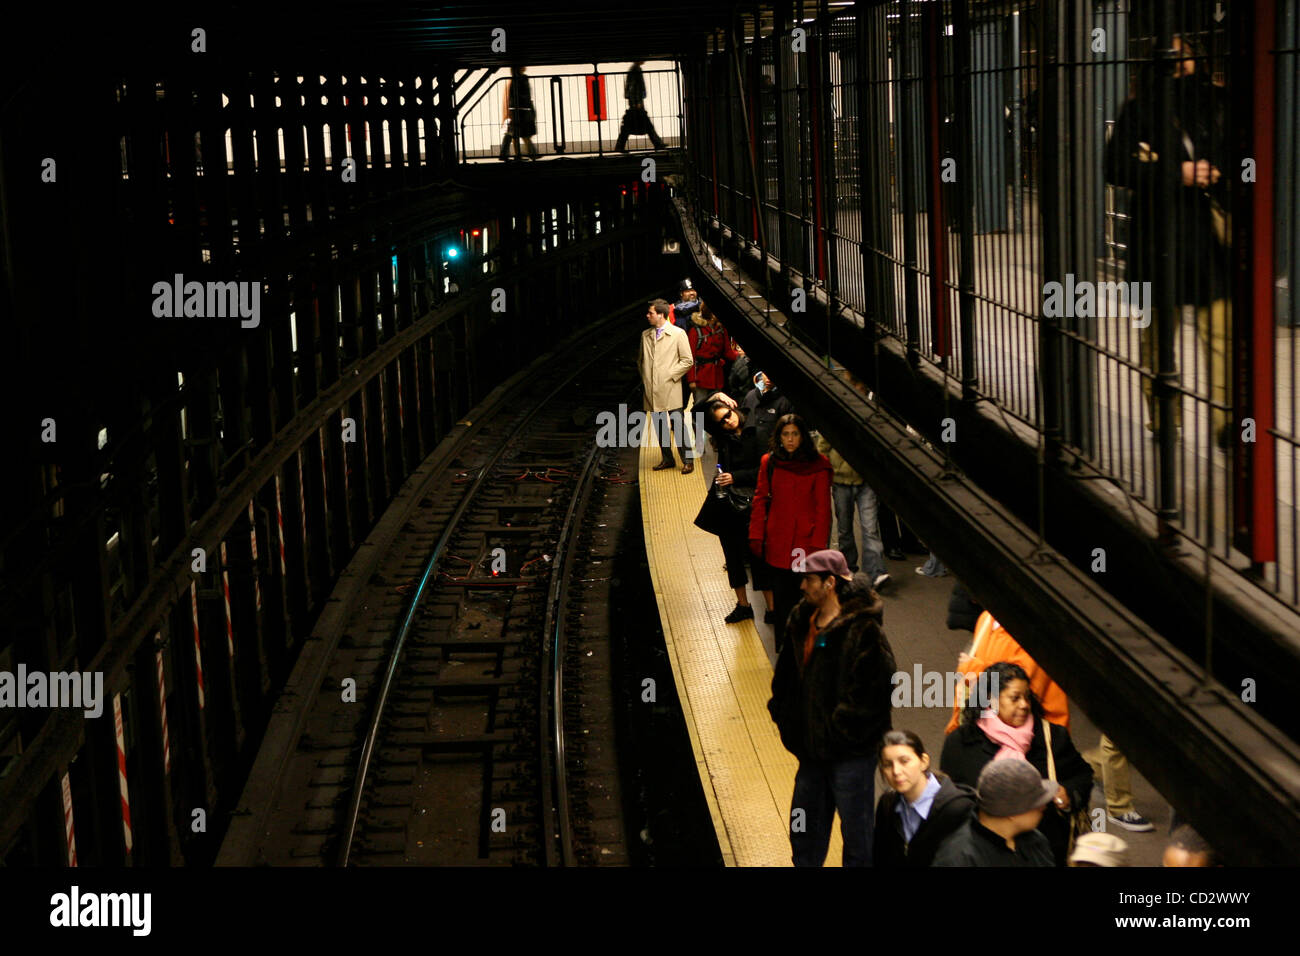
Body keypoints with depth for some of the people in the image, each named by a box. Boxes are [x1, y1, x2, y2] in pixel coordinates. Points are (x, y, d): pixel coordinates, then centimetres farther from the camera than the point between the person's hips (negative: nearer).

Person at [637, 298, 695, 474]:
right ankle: (668, 459, 19)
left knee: (678, 426, -7)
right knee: (659, 426, 9)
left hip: (670, 390, -5)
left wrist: (670, 375, -9)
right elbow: (640, 360, 25)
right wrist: (644, 377, 12)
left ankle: (688, 461, -2)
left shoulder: (678, 334, -2)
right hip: (652, 391, 5)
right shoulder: (645, 335, 13)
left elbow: (687, 361, -4)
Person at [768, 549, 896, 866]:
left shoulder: (862, 630, -19)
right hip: (812, 750, 8)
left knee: (856, 834, 6)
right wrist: (784, 716, 10)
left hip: (851, 754, -8)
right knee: (805, 837, 20)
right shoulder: (801, 621, 6)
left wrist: (842, 731, -19)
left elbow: (872, 689, -22)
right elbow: (786, 677, 19)